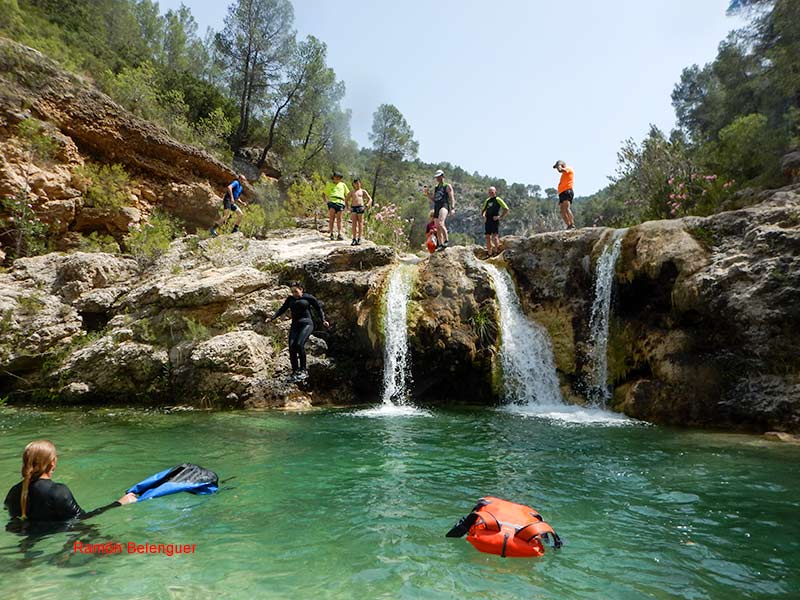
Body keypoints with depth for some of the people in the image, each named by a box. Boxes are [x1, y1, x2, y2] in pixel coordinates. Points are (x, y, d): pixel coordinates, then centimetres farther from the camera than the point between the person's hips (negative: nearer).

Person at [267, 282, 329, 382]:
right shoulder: (290, 299, 16)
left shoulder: (309, 298, 3)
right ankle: (295, 372, -6)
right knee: (291, 347, -12)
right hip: (295, 325, 5)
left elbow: (318, 309, 9)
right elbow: (282, 309, 18)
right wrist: (272, 318, 6)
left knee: (299, 344, -25)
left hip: (306, 324, -5)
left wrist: (323, 320, -1)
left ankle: (303, 370, -16)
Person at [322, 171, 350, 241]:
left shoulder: (343, 185, 21)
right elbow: (323, 194, 22)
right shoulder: (329, 184, 19)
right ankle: (331, 234, -9)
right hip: (332, 202, -1)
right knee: (331, 219, -10)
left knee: (339, 219, -5)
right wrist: (326, 201, 6)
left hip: (340, 202, 1)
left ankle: (339, 234, -8)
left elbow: (348, 194, 24)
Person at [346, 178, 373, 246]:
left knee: (360, 223, -1)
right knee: (354, 224, -2)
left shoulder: (363, 191, 11)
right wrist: (348, 206, 8)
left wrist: (366, 205, -8)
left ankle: (359, 239, 2)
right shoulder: (352, 192, 17)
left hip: (360, 207, -2)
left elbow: (370, 199, 7)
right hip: (353, 207, 2)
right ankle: (354, 239, -1)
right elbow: (347, 199, 24)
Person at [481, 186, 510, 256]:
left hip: (495, 220, -6)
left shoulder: (498, 199, 0)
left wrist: (500, 216, -10)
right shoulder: (487, 200, 18)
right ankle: (490, 254, 10)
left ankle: (497, 251, -10)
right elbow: (483, 210, 28)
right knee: (487, 237, 4)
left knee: (495, 236, -15)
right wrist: (483, 215, 7)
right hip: (487, 221, 6)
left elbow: (506, 209, -4)